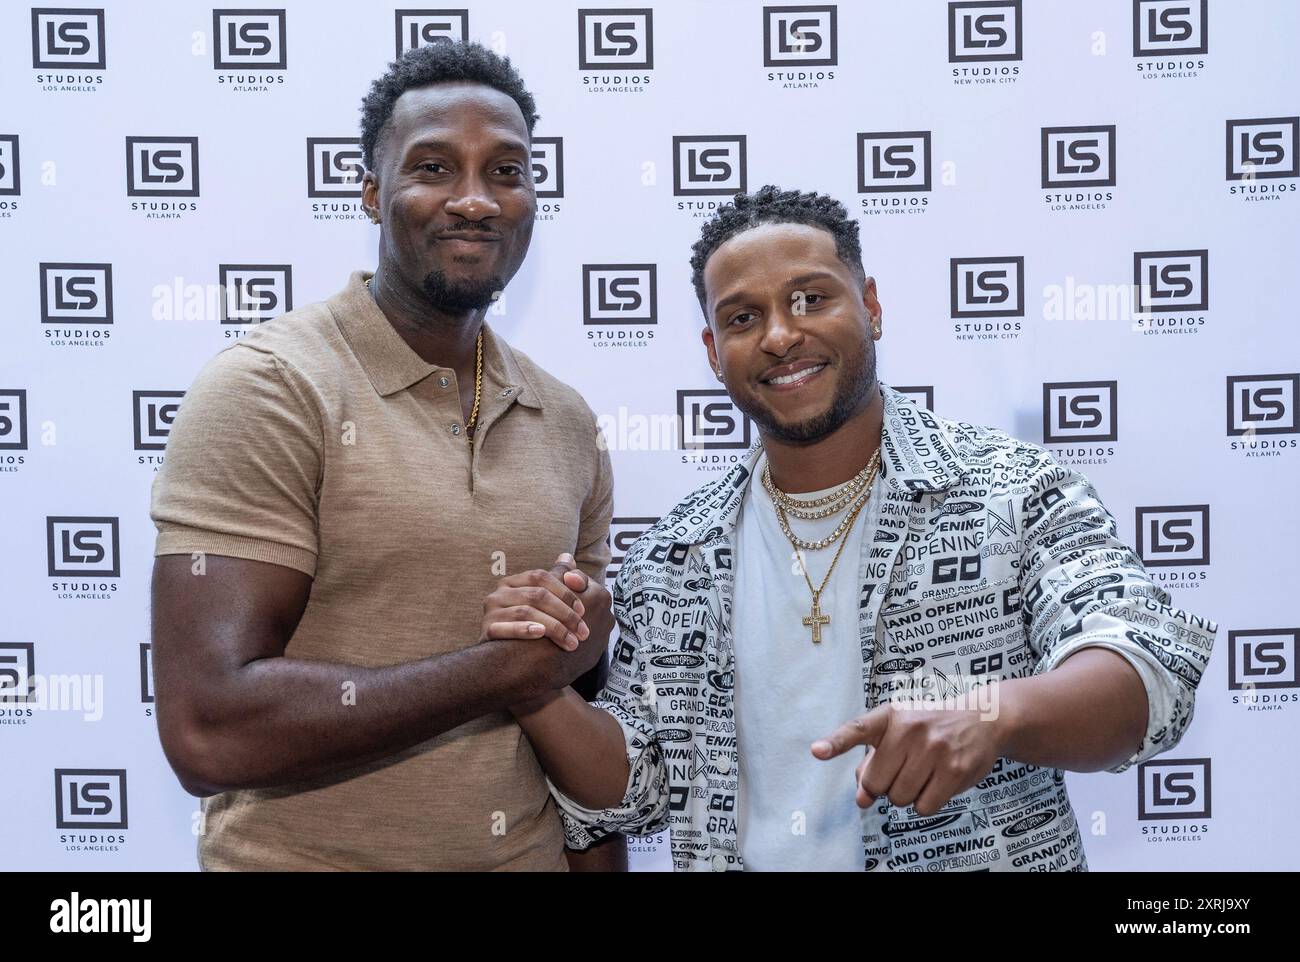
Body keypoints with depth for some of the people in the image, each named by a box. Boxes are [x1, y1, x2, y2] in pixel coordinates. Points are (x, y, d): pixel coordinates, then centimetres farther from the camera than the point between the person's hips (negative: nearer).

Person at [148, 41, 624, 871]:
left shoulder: (568, 422, 1)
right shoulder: (268, 389, -15)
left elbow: (589, 709, 10)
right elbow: (207, 734, -23)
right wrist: (506, 665, -20)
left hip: (534, 854, 5)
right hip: (308, 854, -5)